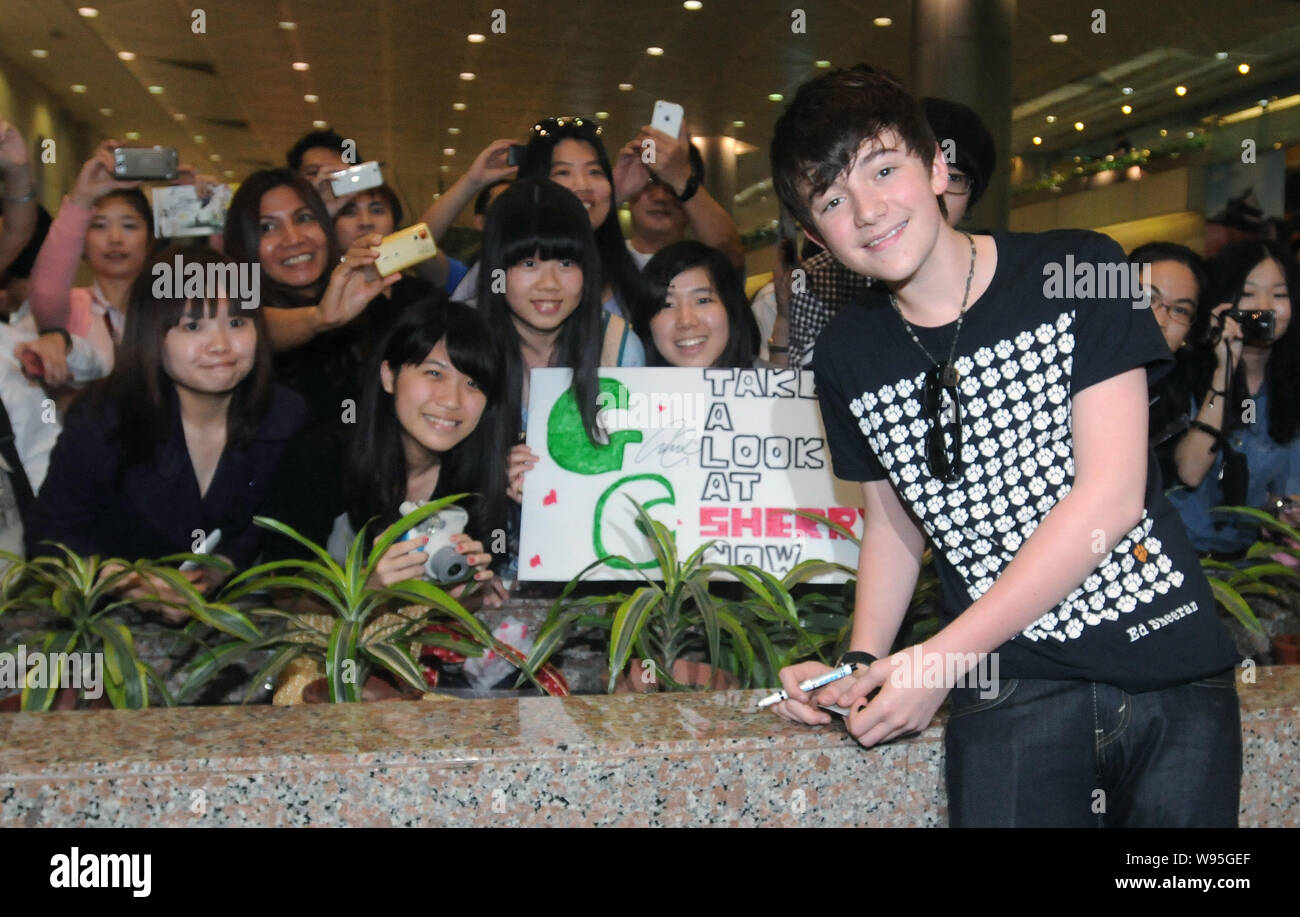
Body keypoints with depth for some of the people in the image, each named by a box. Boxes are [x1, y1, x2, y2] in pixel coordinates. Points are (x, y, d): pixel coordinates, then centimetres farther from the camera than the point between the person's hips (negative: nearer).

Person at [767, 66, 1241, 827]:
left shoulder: (1078, 272, -5)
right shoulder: (848, 354, 6)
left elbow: (1112, 493, -11)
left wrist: (942, 657, -14)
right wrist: (860, 665, 0)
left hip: (1172, 668, -1)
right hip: (1010, 687, 2)